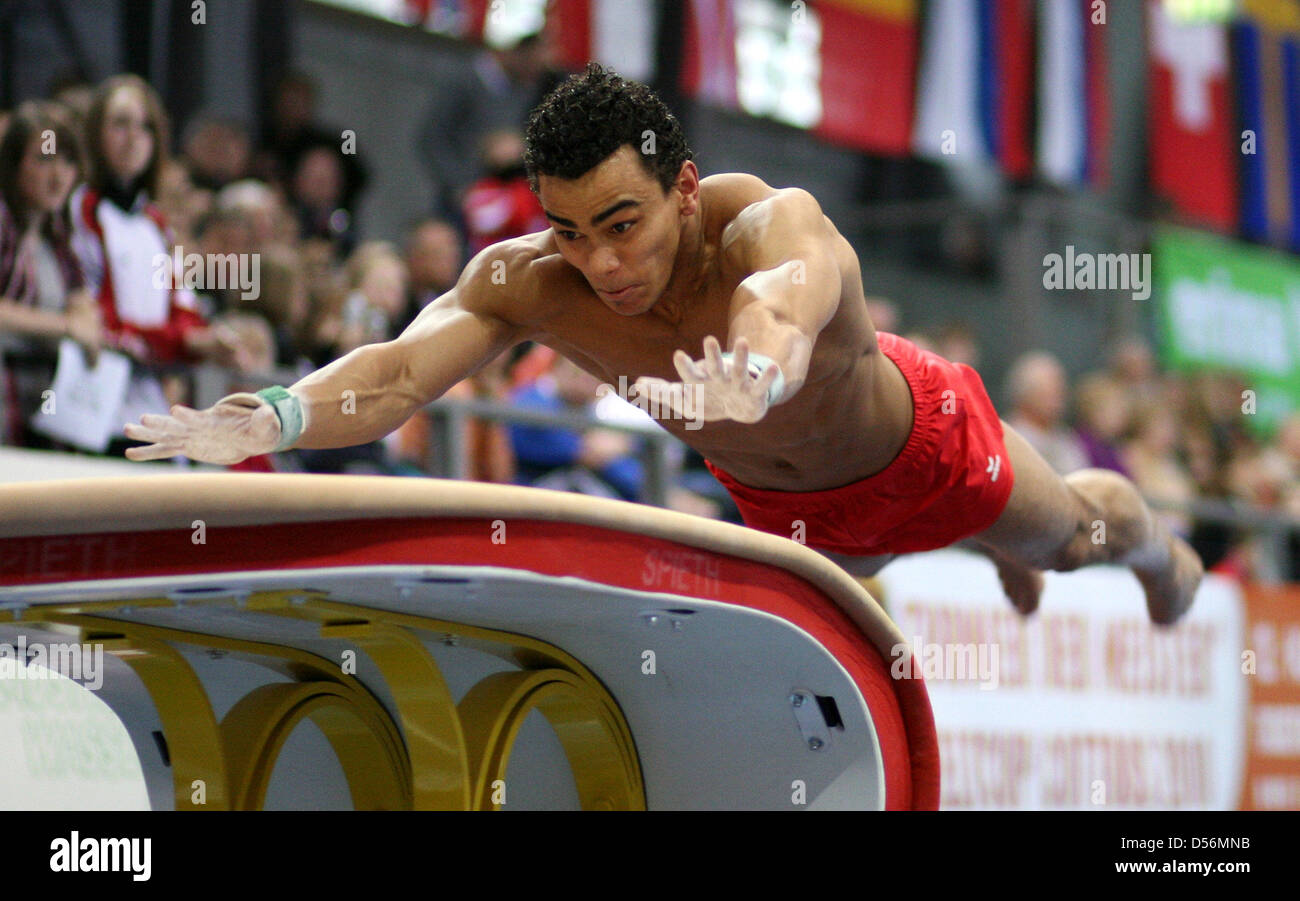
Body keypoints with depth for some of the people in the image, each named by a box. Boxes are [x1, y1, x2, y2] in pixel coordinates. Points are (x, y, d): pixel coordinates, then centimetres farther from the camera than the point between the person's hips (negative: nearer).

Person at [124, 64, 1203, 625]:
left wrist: (752, 377, -97)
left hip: (909, 440, -4)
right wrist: (273, 419, -73)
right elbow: (401, 369, -51)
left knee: (1070, 532, 25)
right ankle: (1000, 544, 68)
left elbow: (780, 310, -73)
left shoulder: (777, 226, -49)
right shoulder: (531, 280, -37)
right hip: (775, 494, 4)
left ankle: (1152, 542, 64)